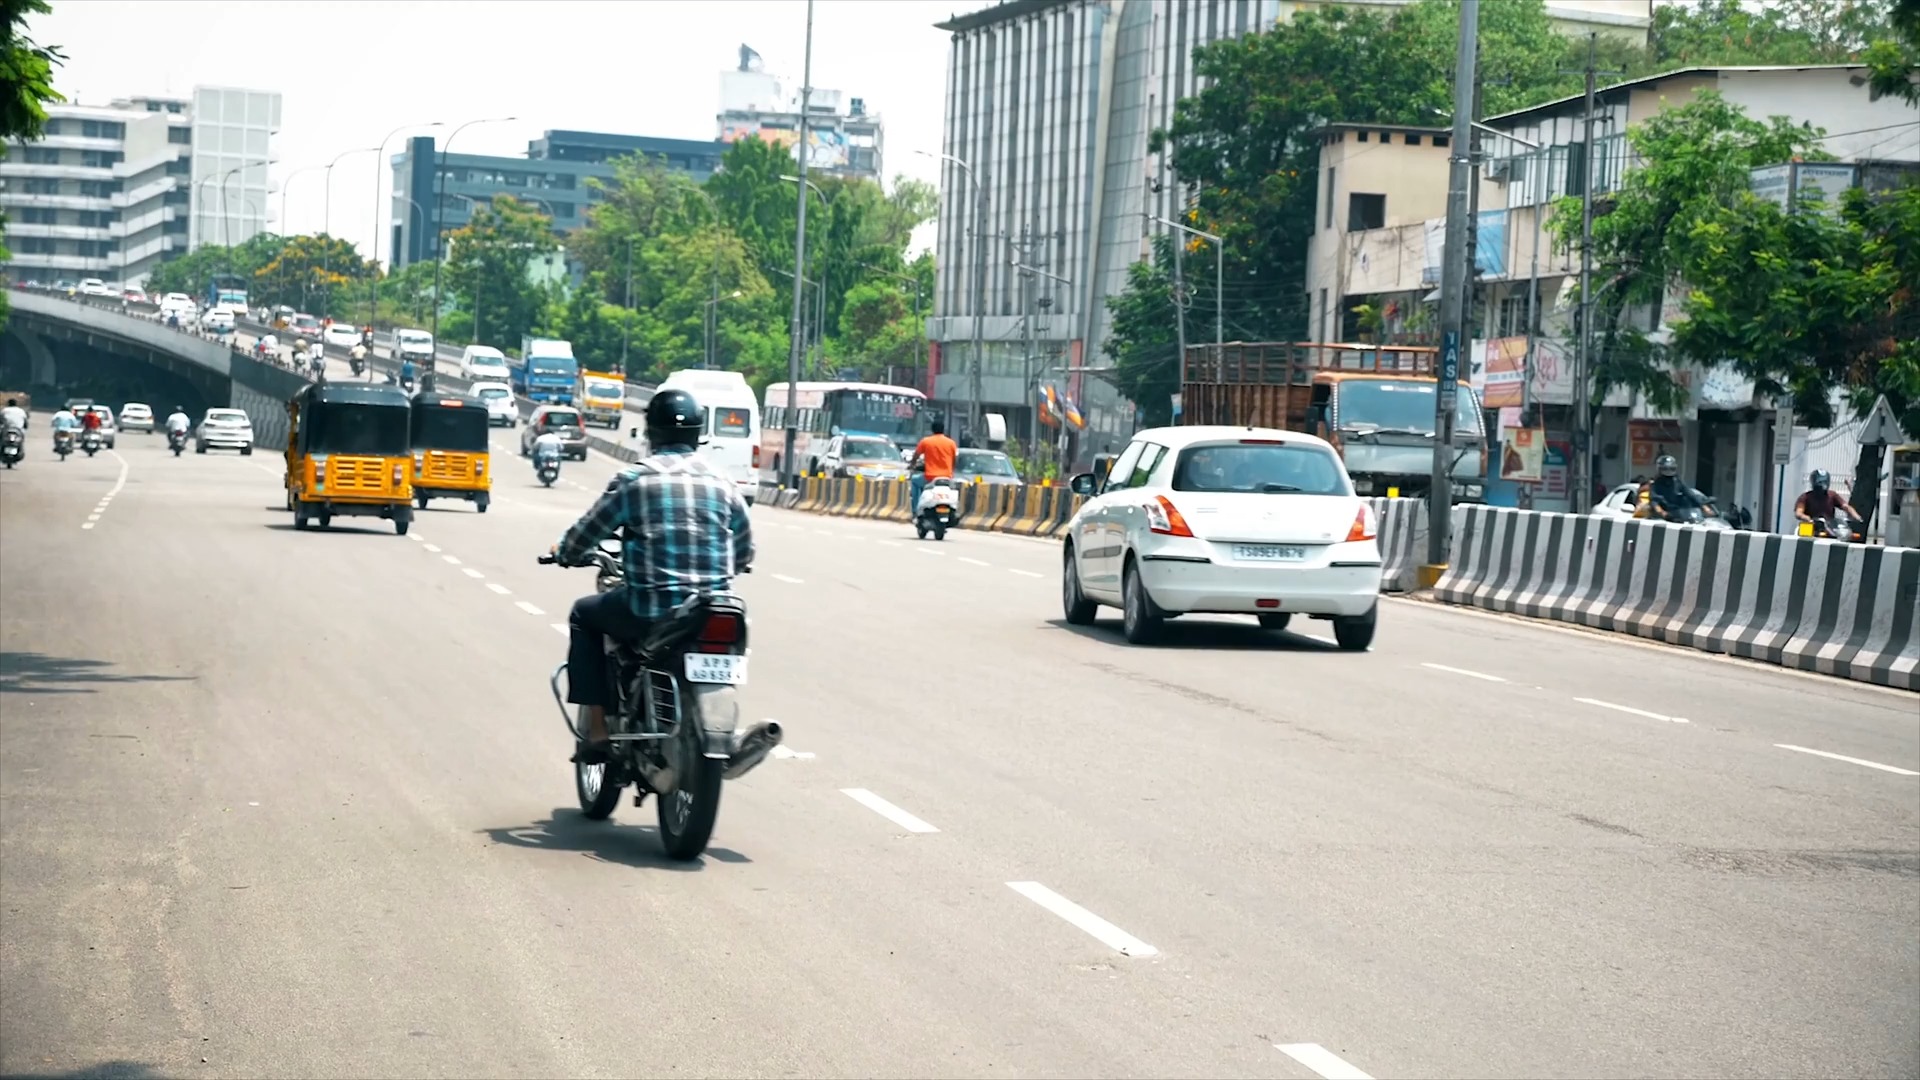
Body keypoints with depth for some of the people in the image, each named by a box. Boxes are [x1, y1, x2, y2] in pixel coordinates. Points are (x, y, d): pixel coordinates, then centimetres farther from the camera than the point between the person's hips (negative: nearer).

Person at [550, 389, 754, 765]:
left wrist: (565, 553, 25)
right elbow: (744, 554, 15)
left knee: (584, 615, 23)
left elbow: (583, 537, 2)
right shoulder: (721, 483, 6)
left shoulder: (634, 480, -4)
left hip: (648, 612, -4)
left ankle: (597, 731, 15)